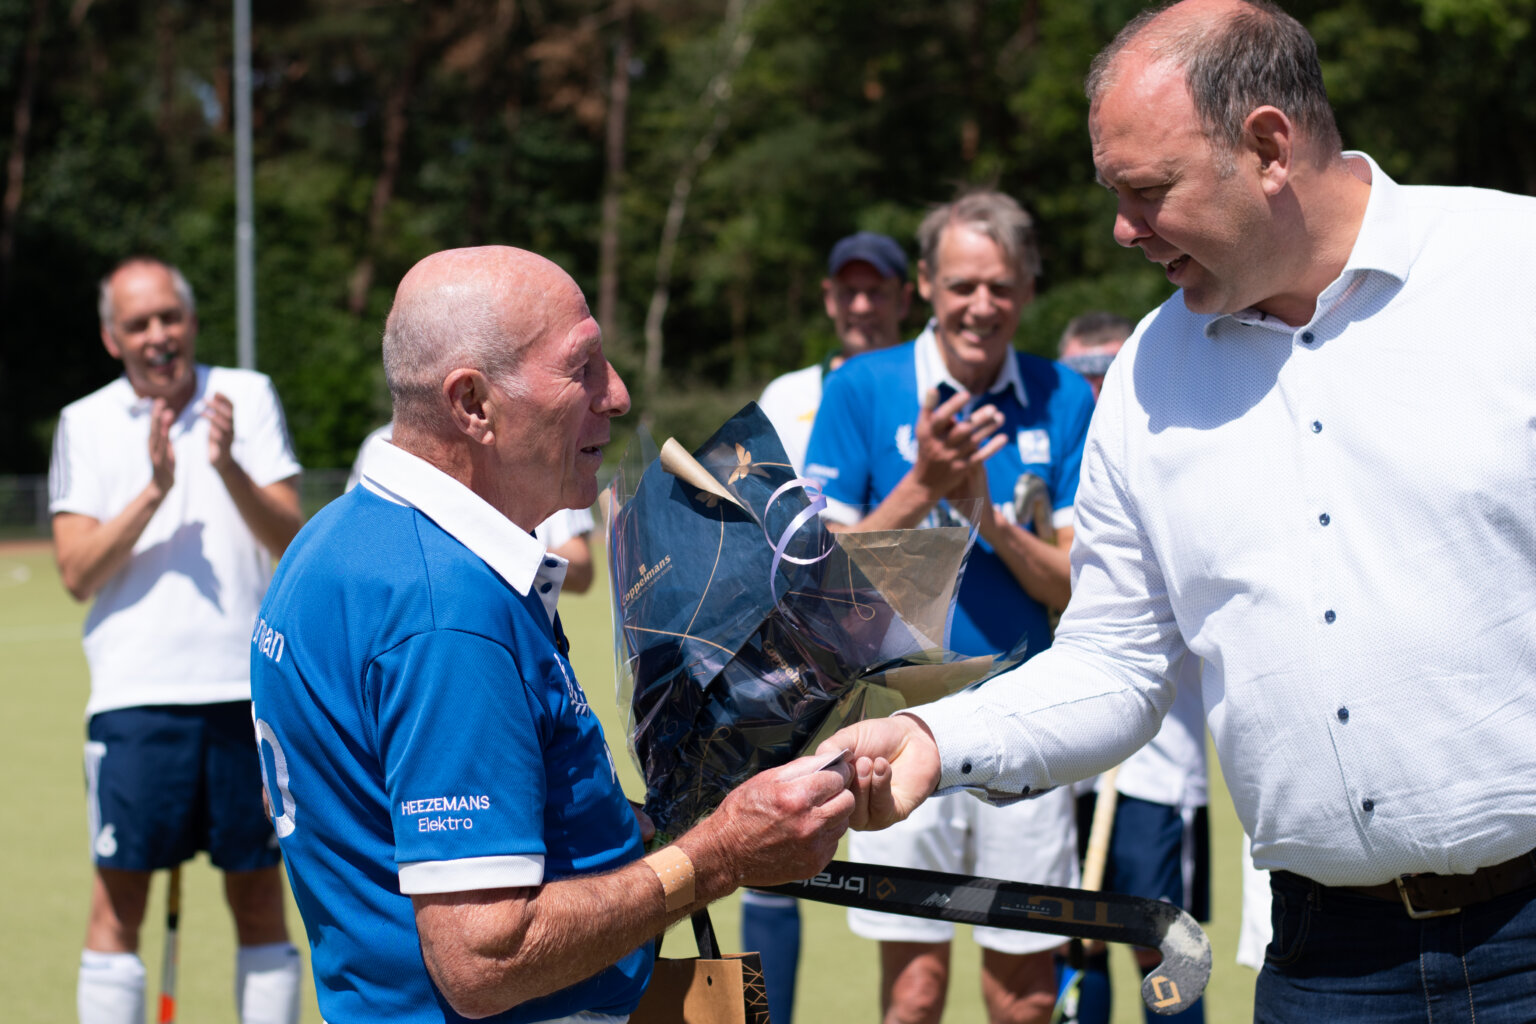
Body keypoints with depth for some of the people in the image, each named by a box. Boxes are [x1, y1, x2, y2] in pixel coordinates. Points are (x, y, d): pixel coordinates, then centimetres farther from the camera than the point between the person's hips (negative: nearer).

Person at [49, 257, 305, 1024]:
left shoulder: (248, 397, 5)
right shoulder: (86, 423, 4)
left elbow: (290, 541, -2)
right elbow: (76, 573, -5)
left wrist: (228, 468, -18)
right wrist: (153, 490, -17)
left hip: (246, 685, 1)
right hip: (135, 693, -1)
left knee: (258, 892, 7)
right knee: (119, 894, 0)